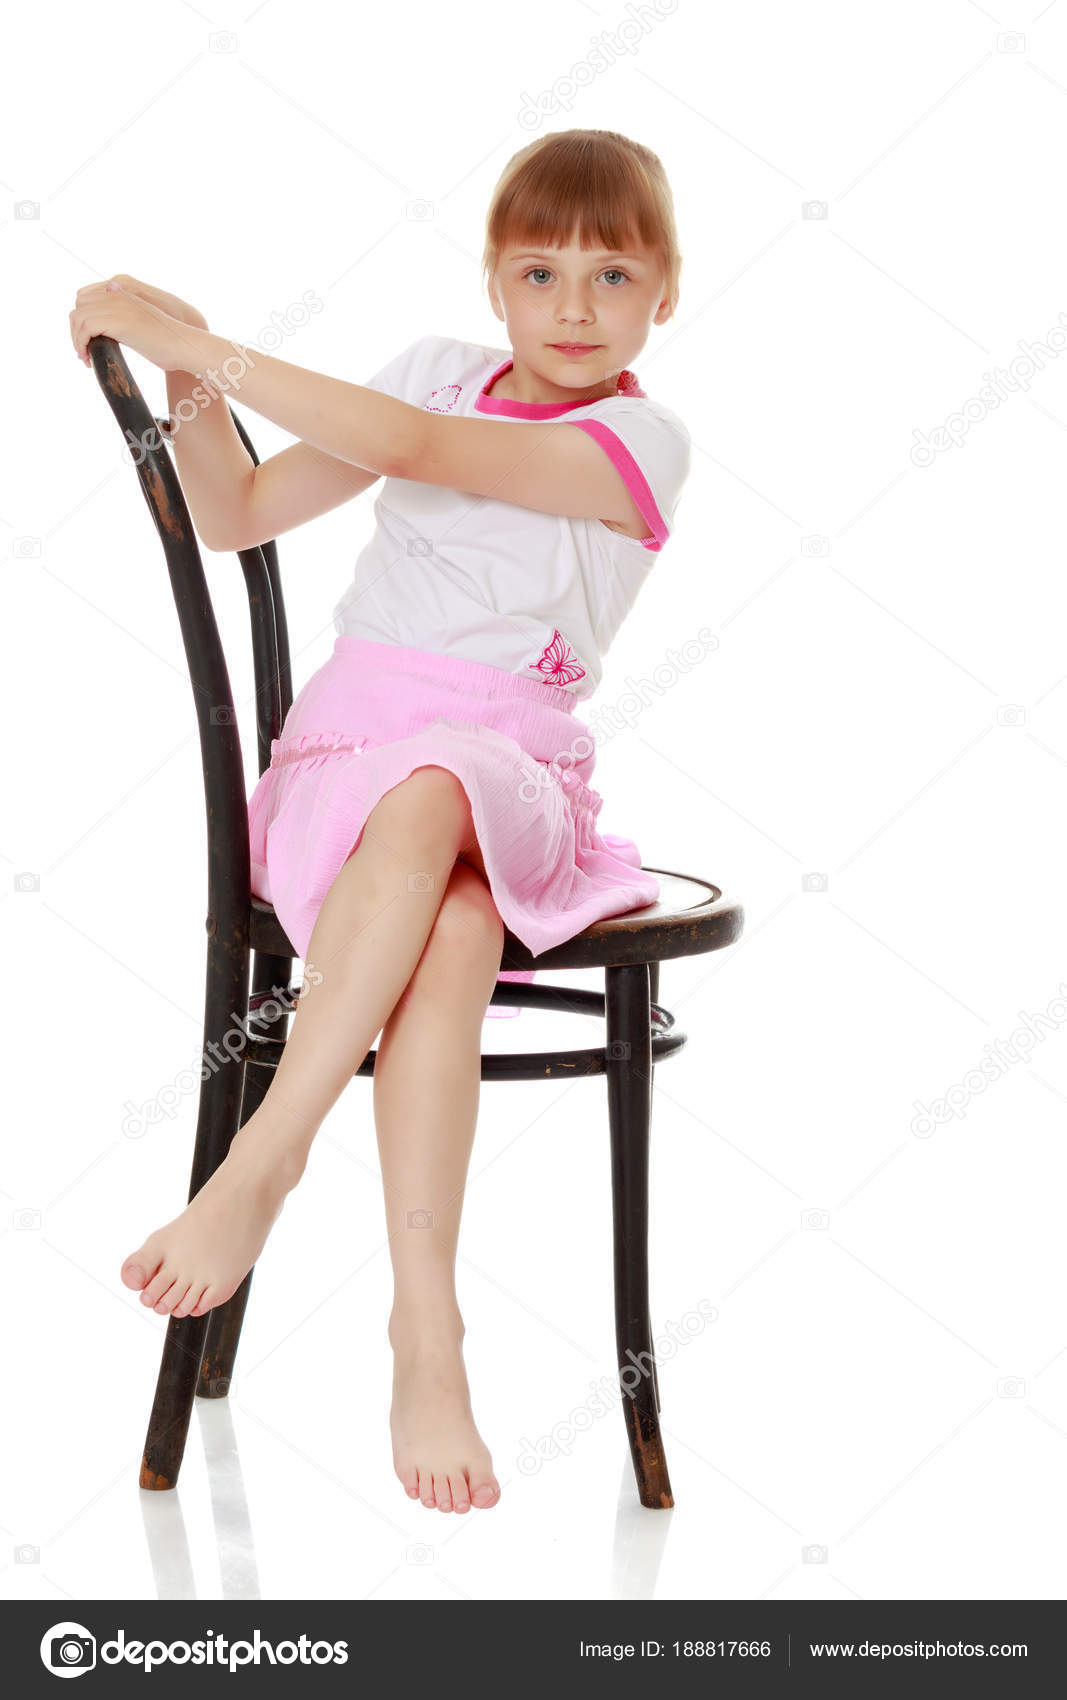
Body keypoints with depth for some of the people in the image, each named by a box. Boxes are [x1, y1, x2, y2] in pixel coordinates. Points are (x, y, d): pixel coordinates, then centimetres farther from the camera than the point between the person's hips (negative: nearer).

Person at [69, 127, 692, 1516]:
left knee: (429, 793, -40)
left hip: (517, 781, -2)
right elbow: (239, 516, 19)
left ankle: (267, 1157, -36)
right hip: (345, 749, 2)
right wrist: (190, 386, 0)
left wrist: (202, 344, -15)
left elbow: (414, 448, -15)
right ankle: (426, 1327, -39)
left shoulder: (639, 441, 0)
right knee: (455, 923, -35)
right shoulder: (441, 370, 15)